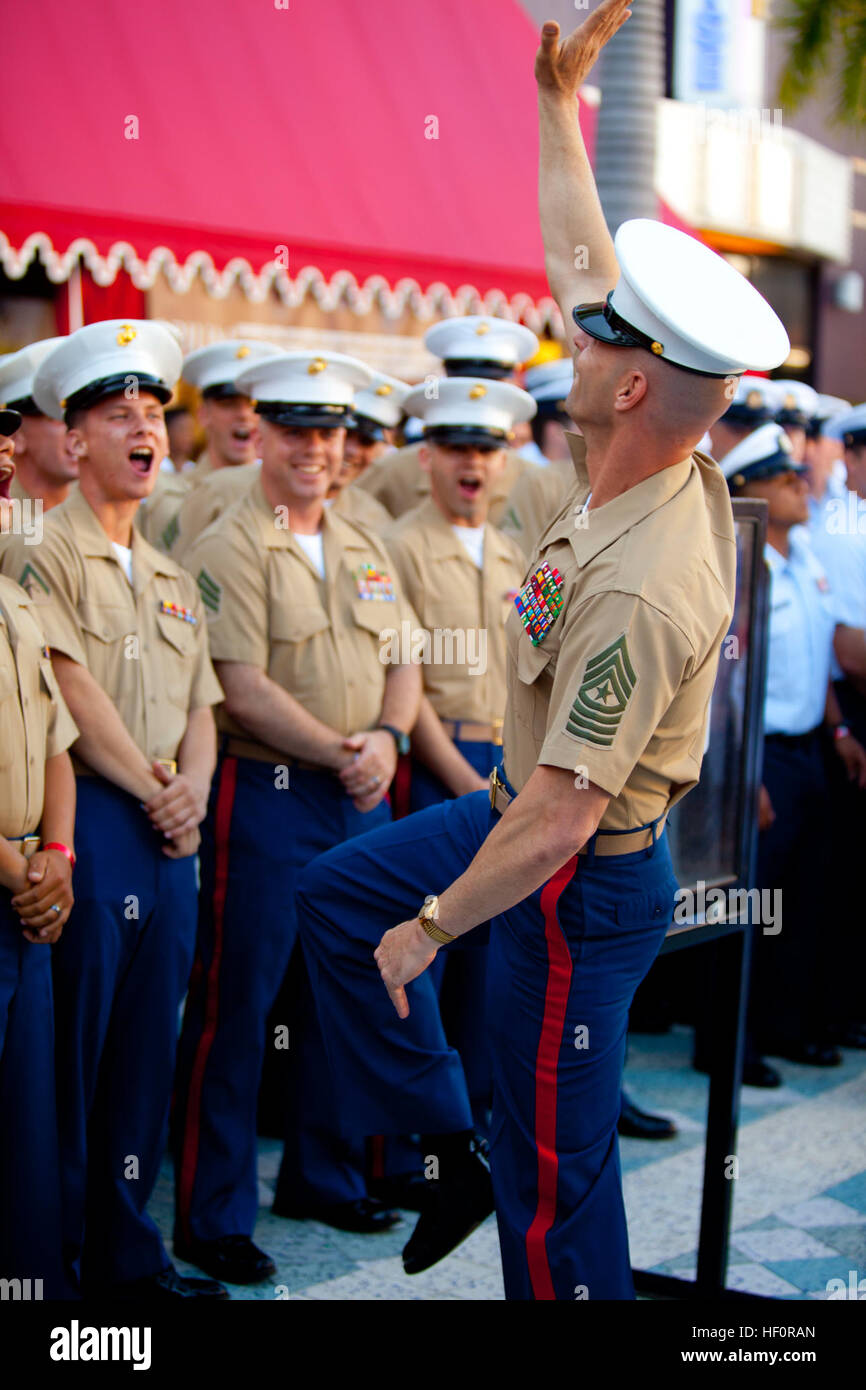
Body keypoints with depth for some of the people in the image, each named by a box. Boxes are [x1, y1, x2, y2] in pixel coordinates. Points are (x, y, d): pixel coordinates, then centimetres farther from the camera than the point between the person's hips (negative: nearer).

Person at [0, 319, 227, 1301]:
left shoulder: (172, 580, 19)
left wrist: (193, 786, -2)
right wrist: (149, 788, -9)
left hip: (168, 832, 7)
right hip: (86, 824, -7)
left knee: (146, 1051, 10)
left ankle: (128, 1251, 20)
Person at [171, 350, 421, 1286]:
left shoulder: (364, 550, 14)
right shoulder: (230, 549, -8)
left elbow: (401, 663, 13)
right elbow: (244, 689, -15)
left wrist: (386, 738, -7)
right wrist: (341, 754, -15)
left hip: (360, 799, 7)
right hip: (266, 796, -7)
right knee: (233, 1008, -1)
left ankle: (324, 1175, 30)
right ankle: (213, 1215, 8)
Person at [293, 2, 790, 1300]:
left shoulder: (640, 591, -35)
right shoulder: (660, 465, -9)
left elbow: (562, 820, -32)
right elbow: (580, 258, 4)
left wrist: (430, 929, -19)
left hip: (582, 888, -10)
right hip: (521, 805, 10)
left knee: (552, 1182, 2)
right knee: (337, 892, 23)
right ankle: (447, 1149, 29)